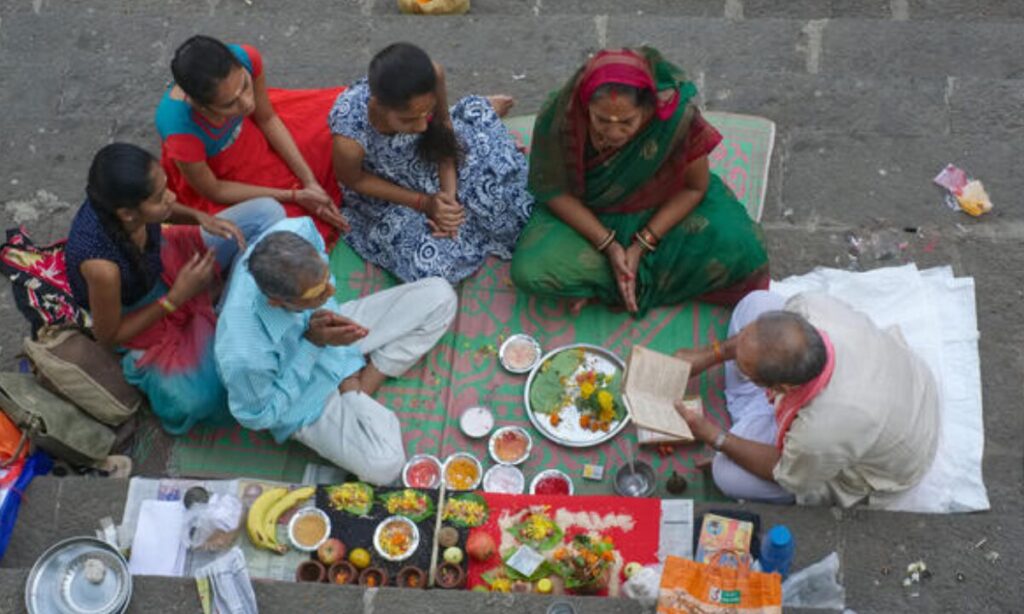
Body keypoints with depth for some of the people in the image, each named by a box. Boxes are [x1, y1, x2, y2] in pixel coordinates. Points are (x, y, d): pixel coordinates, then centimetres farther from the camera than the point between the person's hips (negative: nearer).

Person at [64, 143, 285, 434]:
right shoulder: (101, 267, -43)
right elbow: (108, 337, -24)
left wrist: (200, 217, -20)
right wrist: (177, 297, -28)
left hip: (164, 263, 5)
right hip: (139, 317, -5)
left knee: (266, 212, -8)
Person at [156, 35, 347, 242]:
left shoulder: (246, 58, -33)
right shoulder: (180, 130, -44)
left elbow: (268, 120, -11)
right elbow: (213, 190, -22)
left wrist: (310, 182, -14)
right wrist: (295, 197, -20)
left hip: (250, 135, 4)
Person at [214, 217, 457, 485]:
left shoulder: (296, 233, -32)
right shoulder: (243, 357, -44)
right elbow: (258, 417, -23)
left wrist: (329, 316, -21)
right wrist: (313, 343, -33)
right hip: (302, 396, -5)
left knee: (439, 296, -5)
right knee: (384, 465, -23)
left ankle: (364, 383, 1)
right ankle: (354, 400, 7)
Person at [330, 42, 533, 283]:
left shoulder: (431, 76, -34)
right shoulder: (349, 138, -41)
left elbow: (443, 125, -13)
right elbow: (353, 180, -18)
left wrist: (449, 194, -22)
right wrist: (424, 203, -20)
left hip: (429, 157, 2)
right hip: (385, 188, -2)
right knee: (429, 265, -14)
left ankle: (486, 113, 28)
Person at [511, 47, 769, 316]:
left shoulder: (679, 118, -31)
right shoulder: (559, 117, -29)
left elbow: (694, 188, -14)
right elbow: (554, 192, -15)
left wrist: (641, 246, -20)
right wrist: (608, 245, -23)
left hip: (661, 212, 1)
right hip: (588, 216, 0)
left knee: (737, 248, -24)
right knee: (530, 270, -26)